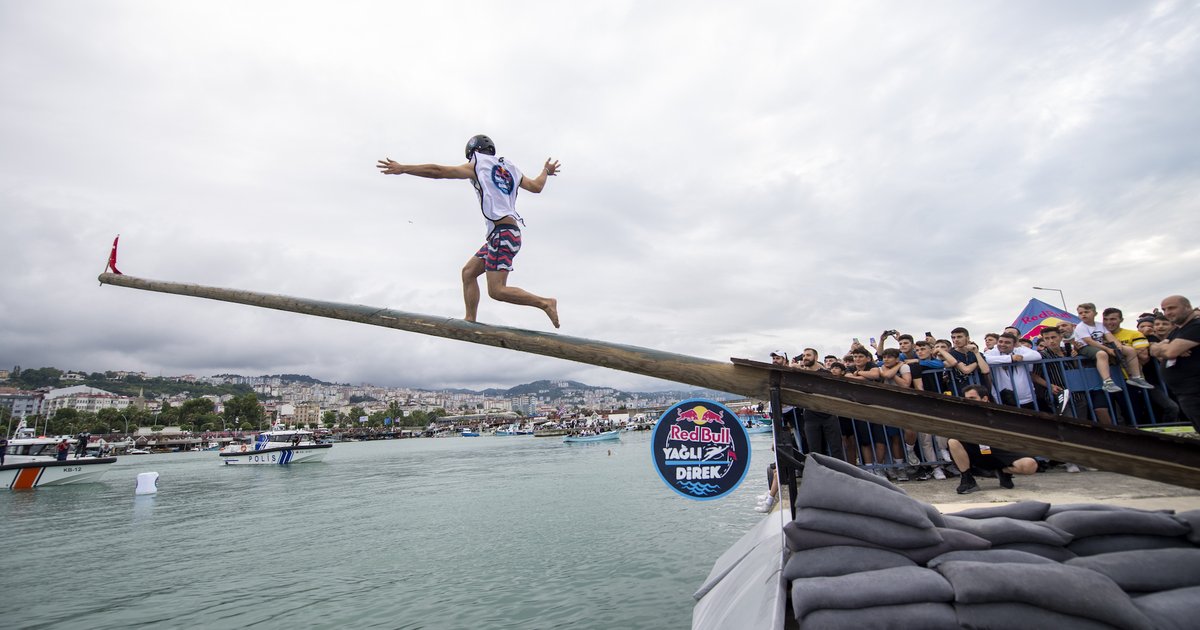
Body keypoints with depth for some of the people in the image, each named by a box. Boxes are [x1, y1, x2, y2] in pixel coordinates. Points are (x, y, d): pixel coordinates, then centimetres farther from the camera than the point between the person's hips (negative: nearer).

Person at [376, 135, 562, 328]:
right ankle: (470, 319, 13)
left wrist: (402, 168, 5)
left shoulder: (477, 165, 4)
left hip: (502, 233, -9)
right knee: (468, 272, 13)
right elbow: (536, 186, 27)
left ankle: (545, 302, -10)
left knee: (496, 290, -12)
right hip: (509, 232, 9)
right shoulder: (510, 167, 21)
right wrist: (546, 171, 47)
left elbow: (438, 171, -2)